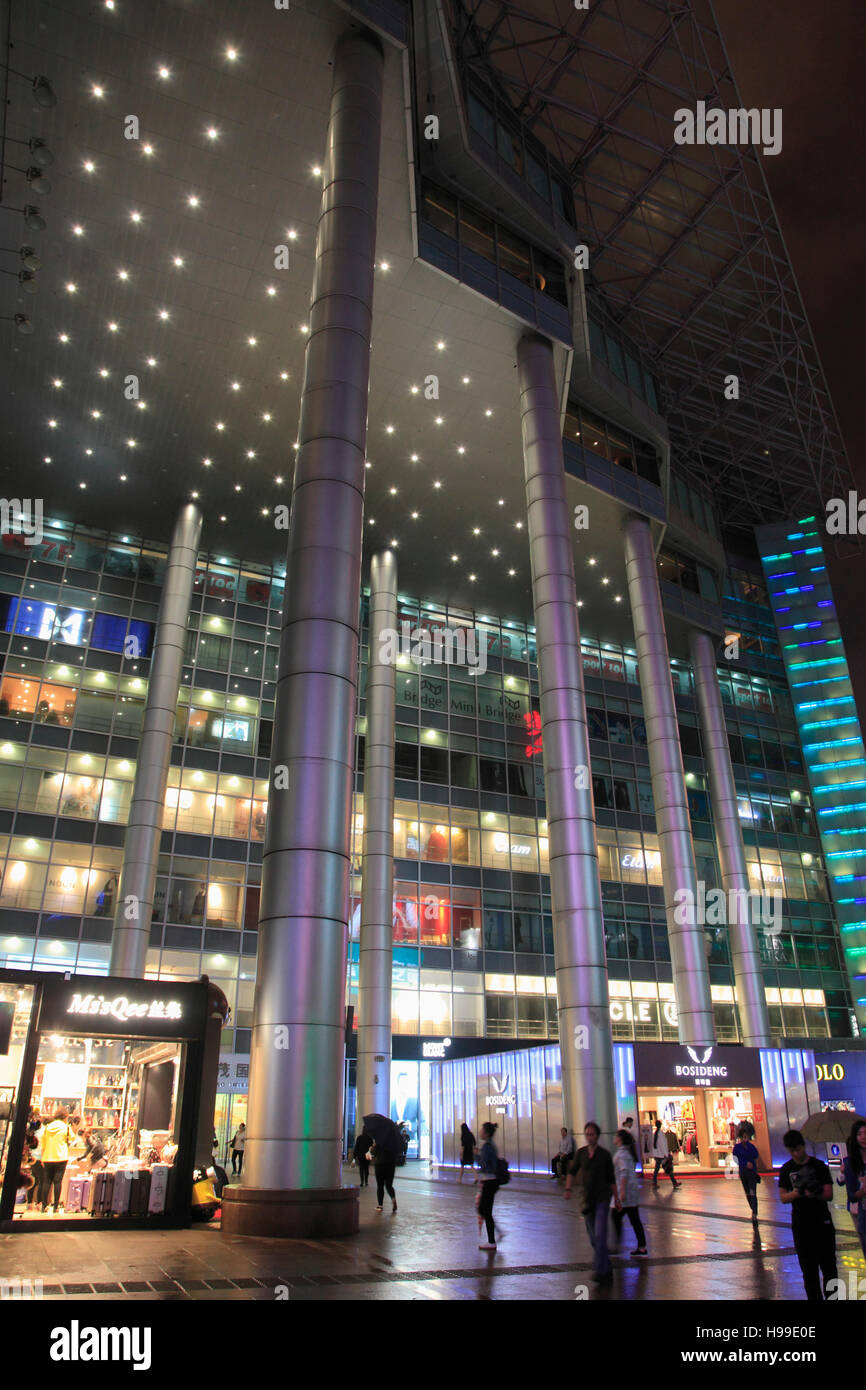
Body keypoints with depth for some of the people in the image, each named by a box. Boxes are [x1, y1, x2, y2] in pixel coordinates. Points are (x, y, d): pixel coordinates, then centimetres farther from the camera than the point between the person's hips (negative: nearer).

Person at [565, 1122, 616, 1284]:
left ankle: (600, 1271, -14)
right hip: (588, 1199, 4)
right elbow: (572, 1171, 4)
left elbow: (611, 1179, 5)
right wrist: (568, 1188, -12)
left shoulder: (604, 1154, -2)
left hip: (602, 1198, -4)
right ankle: (608, 1271, 24)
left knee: (600, 1235, -15)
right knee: (593, 1239, 9)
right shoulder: (581, 1153, 5)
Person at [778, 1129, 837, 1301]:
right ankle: (815, 1299, 14)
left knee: (828, 1266, 4)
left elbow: (829, 1195, -7)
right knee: (808, 1269, 5)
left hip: (822, 1222, -1)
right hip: (800, 1225, 1)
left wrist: (815, 1194, -28)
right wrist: (797, 1193, -18)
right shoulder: (786, 1169, 2)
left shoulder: (819, 1166, -3)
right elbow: (783, 1197, 1)